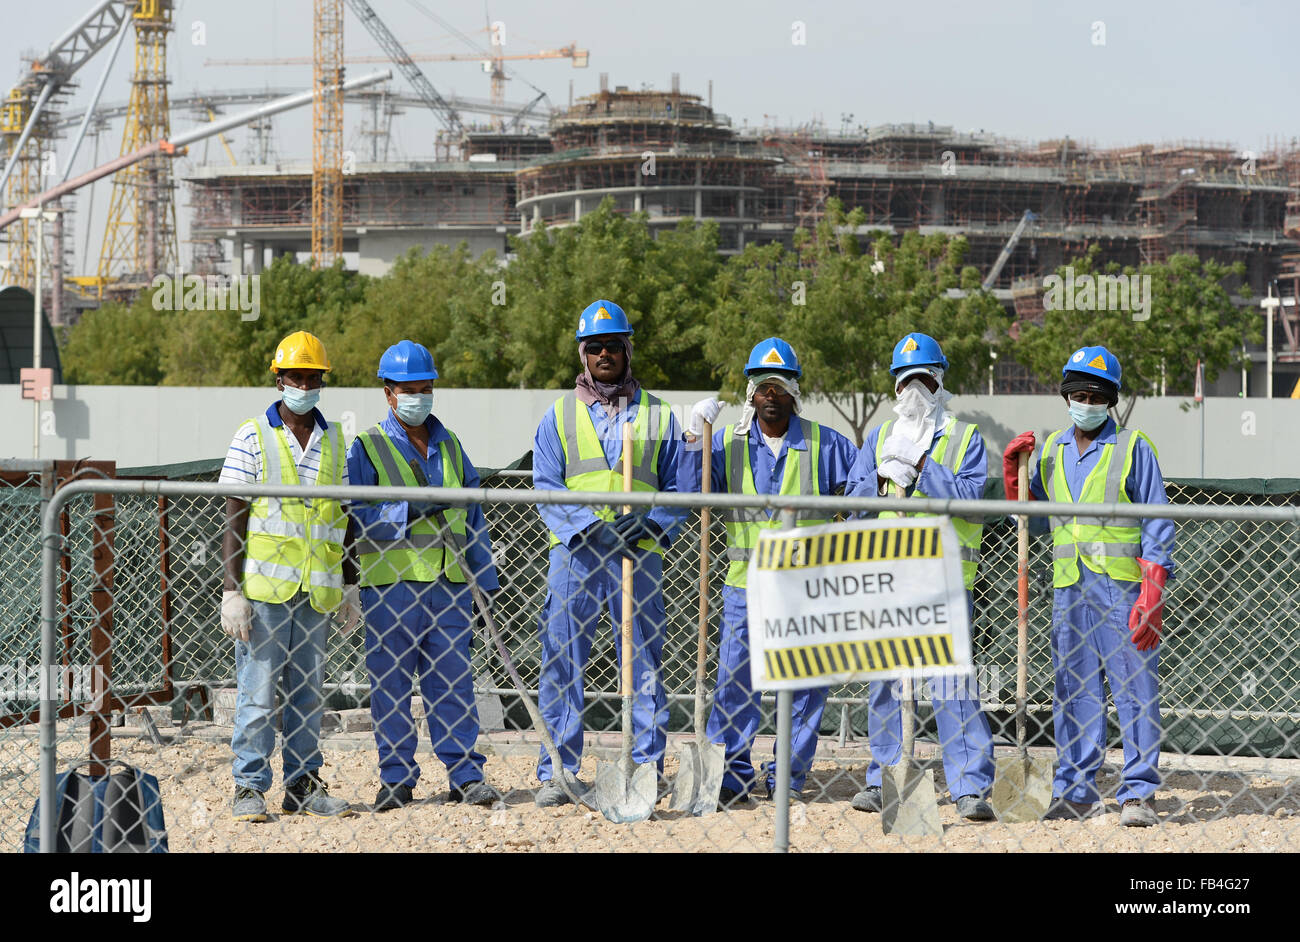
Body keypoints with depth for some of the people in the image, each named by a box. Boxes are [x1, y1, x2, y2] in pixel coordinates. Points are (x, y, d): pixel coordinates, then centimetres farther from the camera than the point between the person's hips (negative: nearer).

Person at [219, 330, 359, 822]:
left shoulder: (335, 442, 12)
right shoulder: (253, 437, -2)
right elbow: (233, 519, -4)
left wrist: (350, 588, 16)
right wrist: (232, 591, -11)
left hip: (316, 591, 4)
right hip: (263, 586, -4)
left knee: (307, 690, 7)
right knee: (258, 689, -4)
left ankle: (304, 785, 14)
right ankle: (250, 787, 1)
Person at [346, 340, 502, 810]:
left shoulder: (450, 446, 17)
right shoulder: (367, 448, 3)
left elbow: (472, 517, 20)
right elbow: (358, 515, -7)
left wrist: (485, 578, 15)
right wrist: (411, 509, -19)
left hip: (449, 582, 3)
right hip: (390, 582, -3)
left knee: (453, 680, 2)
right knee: (390, 682, 1)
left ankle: (465, 774, 6)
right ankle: (396, 778, 8)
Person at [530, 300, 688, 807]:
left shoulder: (658, 415, 12)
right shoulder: (560, 415, 10)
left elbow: (678, 489, 9)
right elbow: (545, 488, 2)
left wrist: (651, 524, -10)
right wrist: (592, 525, -13)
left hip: (639, 555, 0)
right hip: (574, 552, 0)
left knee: (645, 666, 1)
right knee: (562, 665, -2)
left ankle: (646, 769, 7)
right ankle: (558, 772, 4)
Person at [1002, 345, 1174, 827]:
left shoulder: (1133, 447, 1)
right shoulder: (1050, 450, 16)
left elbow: (1157, 526, -3)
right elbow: (1031, 518, 22)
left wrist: (1153, 595, -13)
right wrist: (1013, 472, 6)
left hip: (1121, 586, -5)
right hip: (1068, 588, 5)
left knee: (1135, 688, -7)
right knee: (1073, 689, 5)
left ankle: (1137, 793, -6)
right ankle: (1076, 790, 10)